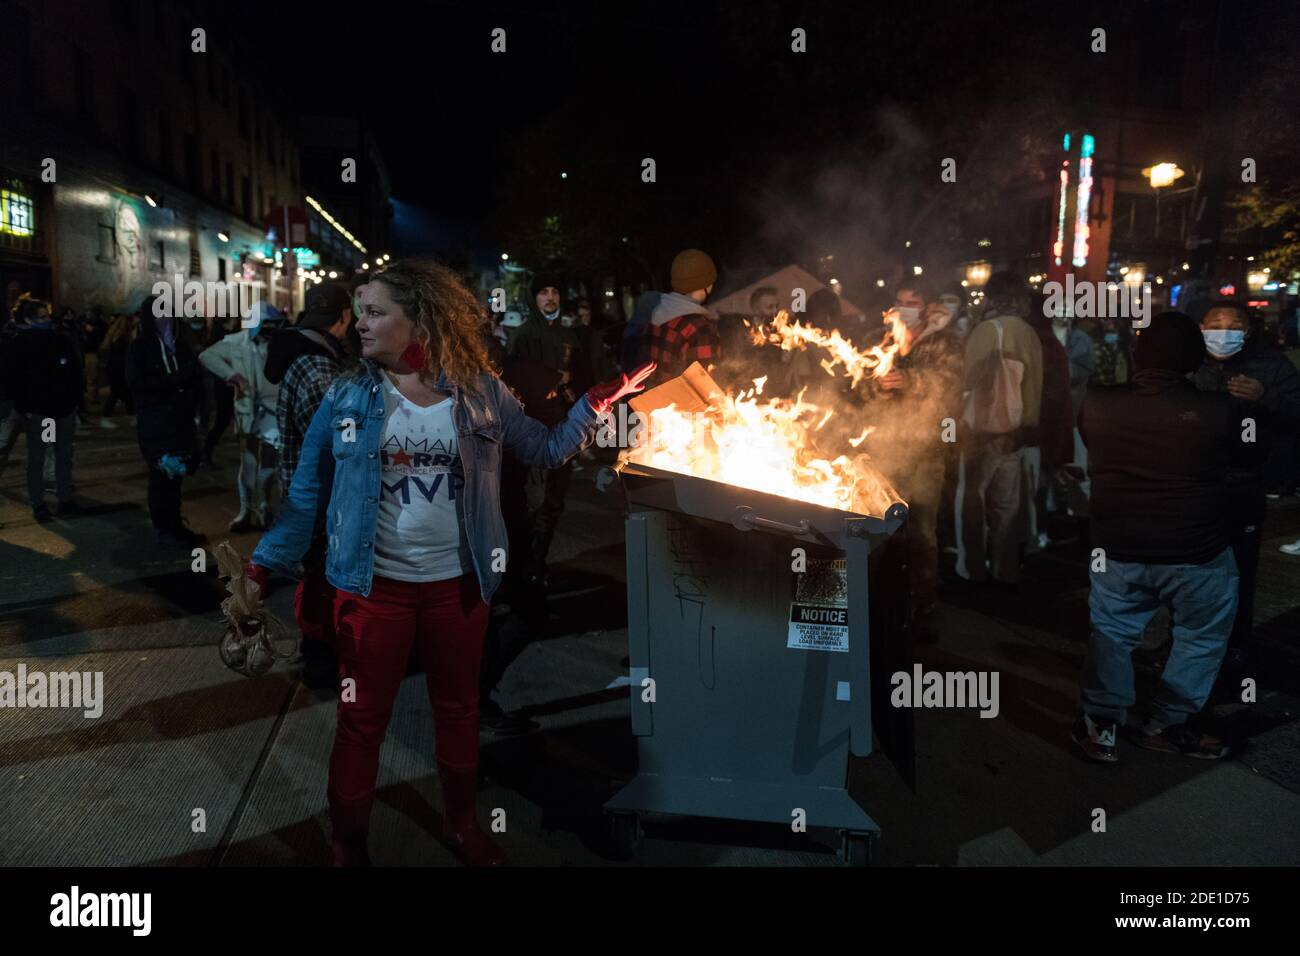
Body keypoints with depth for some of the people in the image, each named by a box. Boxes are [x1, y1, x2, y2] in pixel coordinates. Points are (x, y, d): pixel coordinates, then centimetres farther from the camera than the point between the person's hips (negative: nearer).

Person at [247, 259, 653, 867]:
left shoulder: (481, 393, -3)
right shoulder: (345, 399, -3)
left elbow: (546, 450, 5)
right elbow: (307, 494, 0)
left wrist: (599, 402, -6)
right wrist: (265, 564, -6)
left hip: (457, 582, 1)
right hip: (374, 584, -1)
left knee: (459, 709, 18)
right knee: (362, 720, 10)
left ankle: (461, 823, 41)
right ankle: (348, 845, 32)